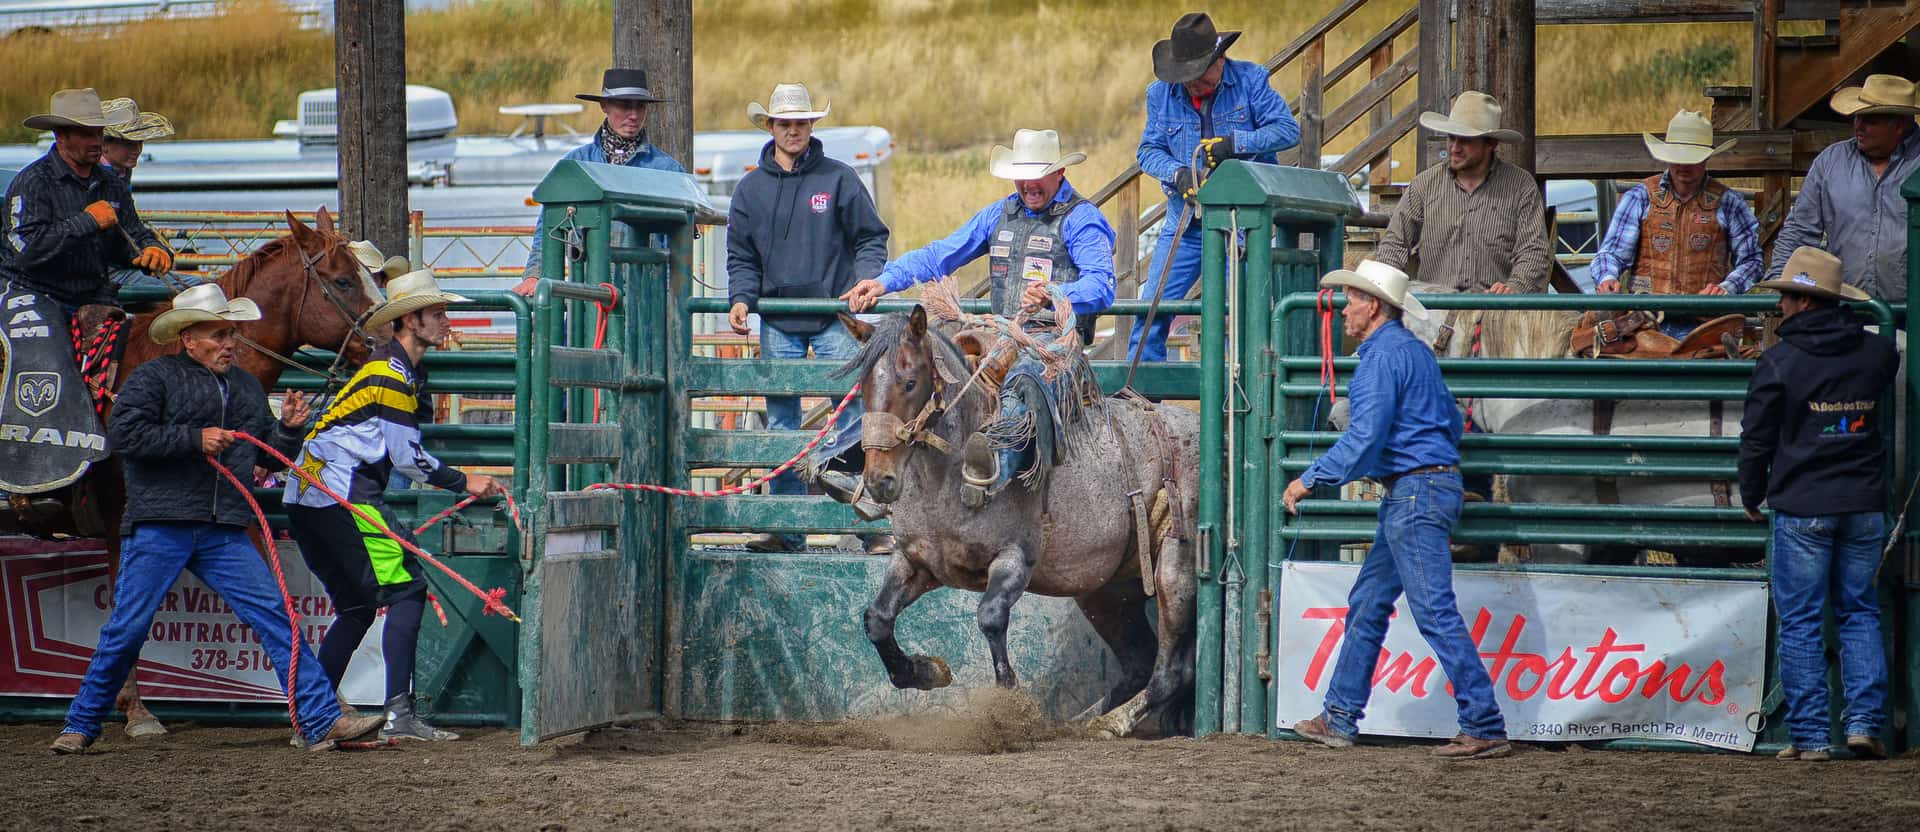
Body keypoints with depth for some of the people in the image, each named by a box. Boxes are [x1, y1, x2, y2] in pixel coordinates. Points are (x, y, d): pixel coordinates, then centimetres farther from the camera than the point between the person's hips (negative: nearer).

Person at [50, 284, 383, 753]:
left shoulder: (247, 388, 19)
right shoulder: (155, 378, 0)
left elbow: (268, 458, 24)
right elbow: (122, 434, -13)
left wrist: (289, 429, 3)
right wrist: (195, 439, -15)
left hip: (224, 534, 5)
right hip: (158, 527, -5)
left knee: (275, 617, -5)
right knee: (127, 627, -1)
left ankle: (322, 722, -7)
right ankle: (81, 726, 14)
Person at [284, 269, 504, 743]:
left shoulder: (401, 372, 23)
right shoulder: (392, 374, -9)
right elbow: (408, 457, -11)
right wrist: (464, 483, -3)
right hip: (342, 495, -11)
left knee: (357, 606, 16)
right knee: (406, 588, -13)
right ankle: (399, 714, -21)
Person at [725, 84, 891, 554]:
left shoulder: (839, 179, 3)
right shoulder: (751, 188, 11)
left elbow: (871, 239, 6)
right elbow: (741, 255, 13)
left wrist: (865, 281, -12)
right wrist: (741, 299, -4)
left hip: (835, 317, -3)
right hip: (778, 323, 3)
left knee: (854, 417, -7)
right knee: (780, 424, 3)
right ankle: (786, 528, 7)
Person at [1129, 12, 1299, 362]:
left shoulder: (1249, 80, -4)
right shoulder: (1161, 93, 3)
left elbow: (1288, 129, -8)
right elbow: (1148, 151, 4)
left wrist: (1234, 143, -21)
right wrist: (1177, 174, -17)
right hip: (1184, 223, 3)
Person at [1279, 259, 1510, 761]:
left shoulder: (1382, 357, -14)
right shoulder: (1415, 351, 17)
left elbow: (1363, 438, -20)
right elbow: (1452, 421, 23)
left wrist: (1309, 480, -12)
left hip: (1414, 493, -11)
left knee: (1435, 612, -12)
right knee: (1367, 604, 15)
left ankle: (1485, 730, -15)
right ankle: (1339, 719, 21)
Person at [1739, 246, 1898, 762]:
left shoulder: (1778, 363, -8)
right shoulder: (1875, 353, 2)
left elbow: (1756, 439, -2)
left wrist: (1751, 498, 13)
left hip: (1802, 507, -4)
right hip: (1864, 505, 4)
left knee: (1800, 624, 2)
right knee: (1860, 614, 14)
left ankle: (1809, 736, 0)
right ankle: (1865, 721, 3)